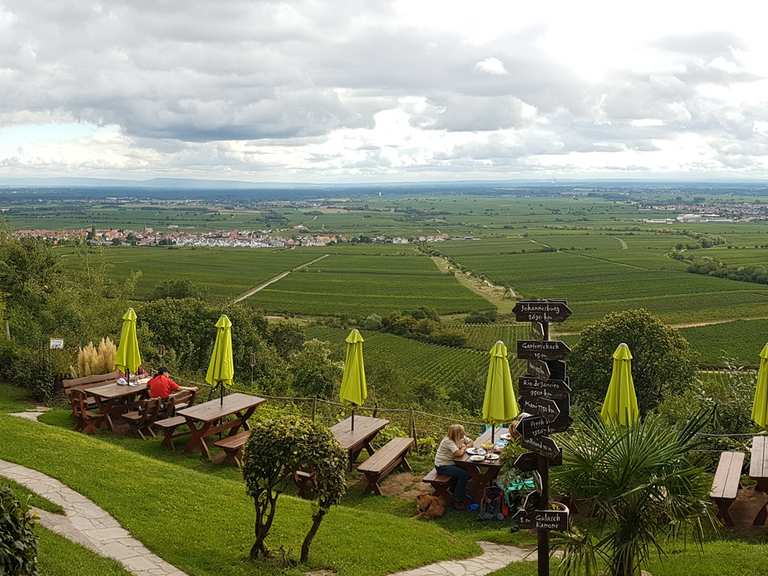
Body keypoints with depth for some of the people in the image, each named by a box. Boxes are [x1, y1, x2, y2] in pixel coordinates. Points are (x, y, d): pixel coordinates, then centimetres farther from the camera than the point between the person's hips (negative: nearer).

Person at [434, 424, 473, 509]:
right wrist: (463, 448, -14)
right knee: (463, 474, -25)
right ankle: (457, 501, -13)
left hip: (451, 463, 9)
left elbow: (470, 442, 10)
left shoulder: (460, 438, 0)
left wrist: (465, 446, -10)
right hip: (442, 466, -9)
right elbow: (459, 453, -36)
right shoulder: (448, 441, -26)